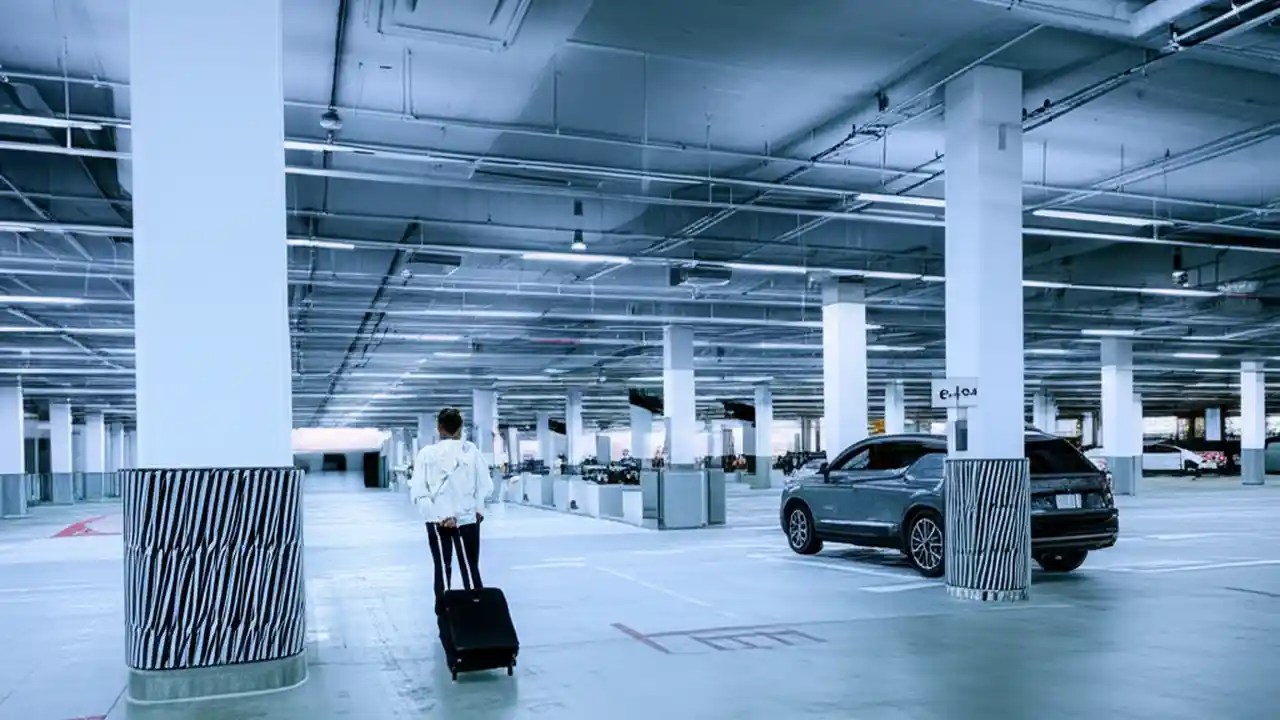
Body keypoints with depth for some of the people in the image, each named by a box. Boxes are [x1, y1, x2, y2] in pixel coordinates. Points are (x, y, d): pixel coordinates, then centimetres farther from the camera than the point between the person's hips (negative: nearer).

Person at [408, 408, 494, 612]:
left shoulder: (426, 453, -5)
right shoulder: (471, 450, -6)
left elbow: (417, 492, -9)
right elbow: (485, 485, -4)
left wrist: (435, 514, -9)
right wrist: (478, 509, 10)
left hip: (437, 520, 1)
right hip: (467, 518, -1)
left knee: (443, 570, 10)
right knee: (470, 569, 9)